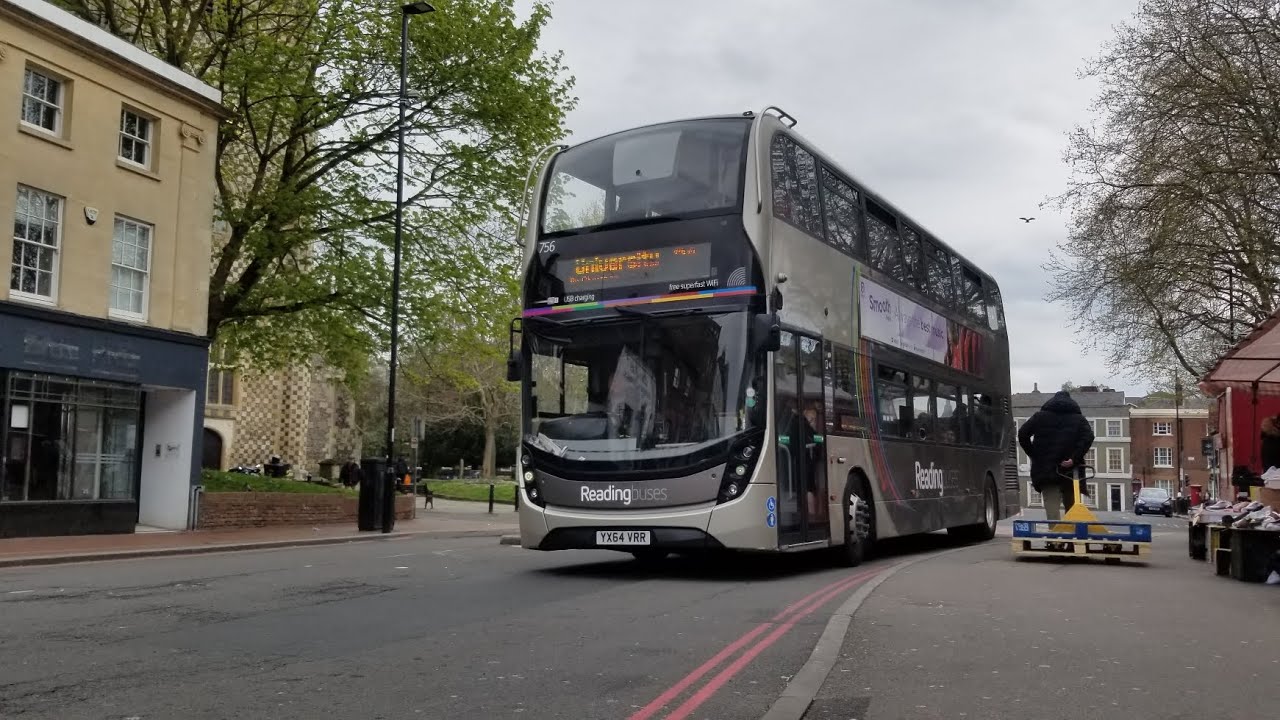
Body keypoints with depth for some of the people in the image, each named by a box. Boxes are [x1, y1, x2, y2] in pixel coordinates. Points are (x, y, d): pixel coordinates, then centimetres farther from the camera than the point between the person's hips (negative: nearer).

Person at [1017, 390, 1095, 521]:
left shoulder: (1040, 416, 12)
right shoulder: (1079, 418, 13)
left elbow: (1022, 434, 1)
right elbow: (1088, 437, -6)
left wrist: (1034, 456, 7)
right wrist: (1074, 459, -11)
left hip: (1046, 470, -1)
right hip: (1071, 471, 1)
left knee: (1052, 510, -7)